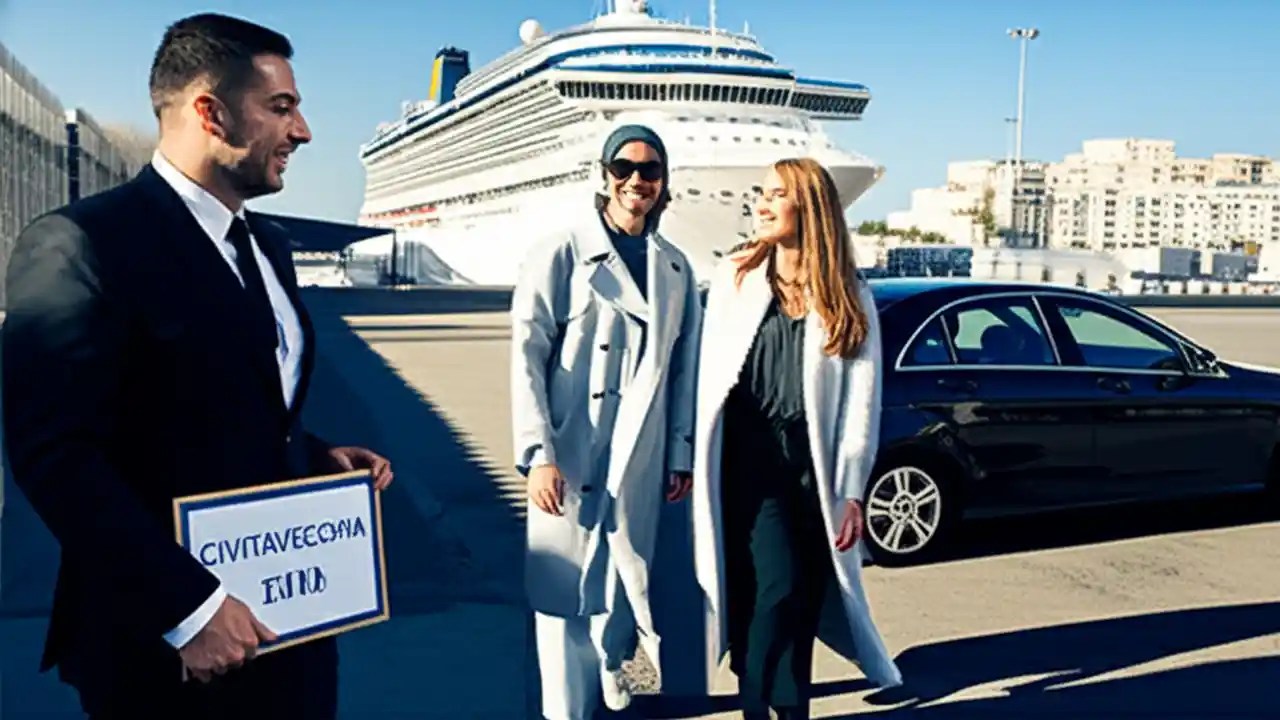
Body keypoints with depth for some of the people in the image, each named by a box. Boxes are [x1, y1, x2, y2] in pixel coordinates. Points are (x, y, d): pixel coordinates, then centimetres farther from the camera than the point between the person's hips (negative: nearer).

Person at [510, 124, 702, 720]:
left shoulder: (675, 268, 10)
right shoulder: (562, 251, -3)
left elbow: (684, 368, 13)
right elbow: (527, 356, -8)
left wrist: (682, 453, 10)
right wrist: (538, 452, -14)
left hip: (640, 460, 4)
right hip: (570, 455, -4)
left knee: (625, 584, 15)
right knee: (566, 589, 2)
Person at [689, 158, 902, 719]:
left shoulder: (850, 298, 4)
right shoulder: (733, 276, 4)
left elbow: (861, 400, 2)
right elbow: (710, 376, 3)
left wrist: (851, 491, -3)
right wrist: (700, 459, -2)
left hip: (813, 463, 2)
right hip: (749, 457, -1)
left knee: (805, 599, 7)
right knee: (777, 588, -11)